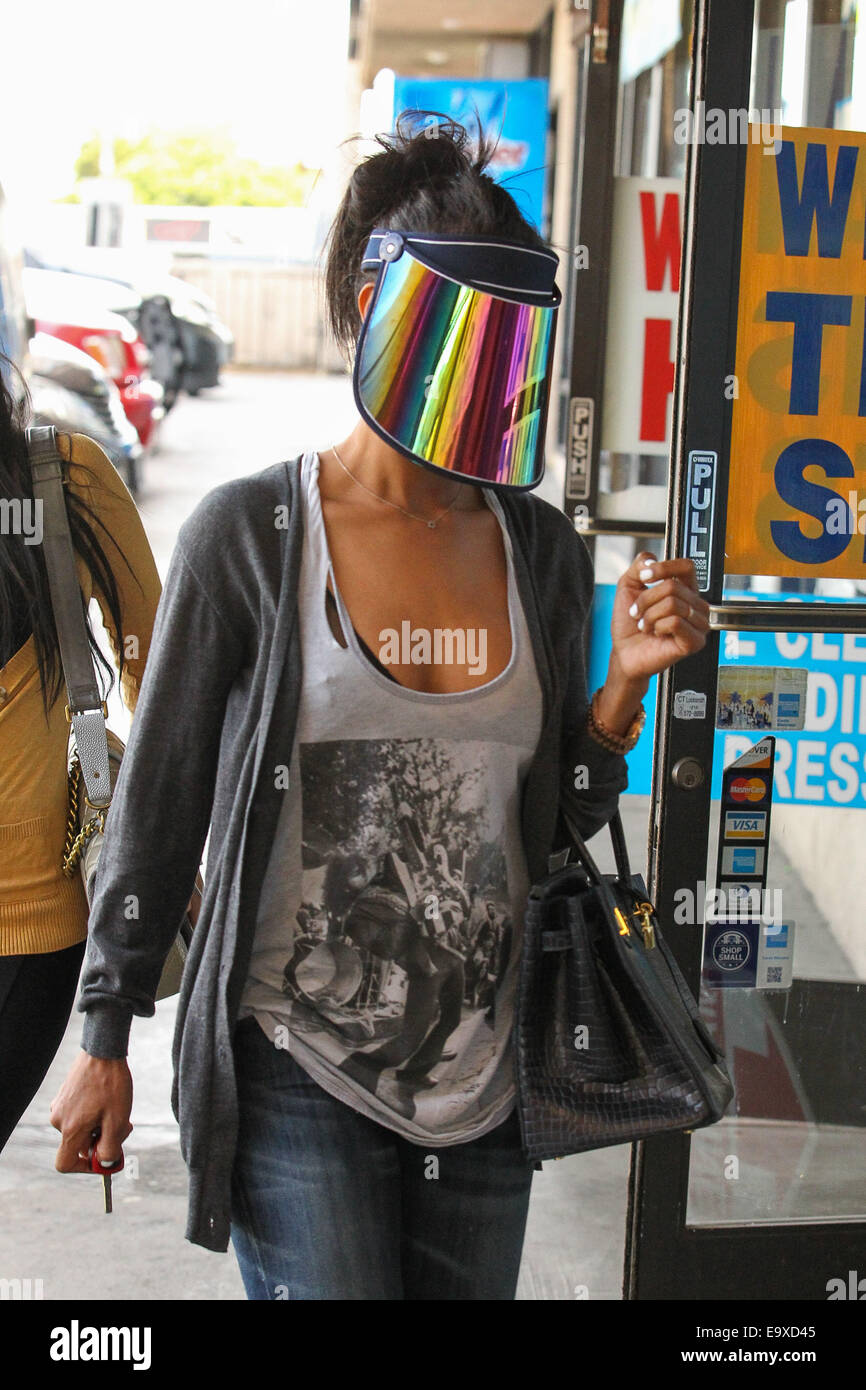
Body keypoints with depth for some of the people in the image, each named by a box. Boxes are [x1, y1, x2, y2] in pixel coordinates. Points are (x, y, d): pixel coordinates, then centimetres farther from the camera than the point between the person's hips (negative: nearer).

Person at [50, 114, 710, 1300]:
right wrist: (105, 1041, 1)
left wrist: (623, 687, -9)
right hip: (296, 1069, -4)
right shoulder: (250, 535, -10)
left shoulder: (543, 551, 2)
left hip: (485, 1070, 5)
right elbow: (158, 800, -3)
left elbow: (557, 822, 9)